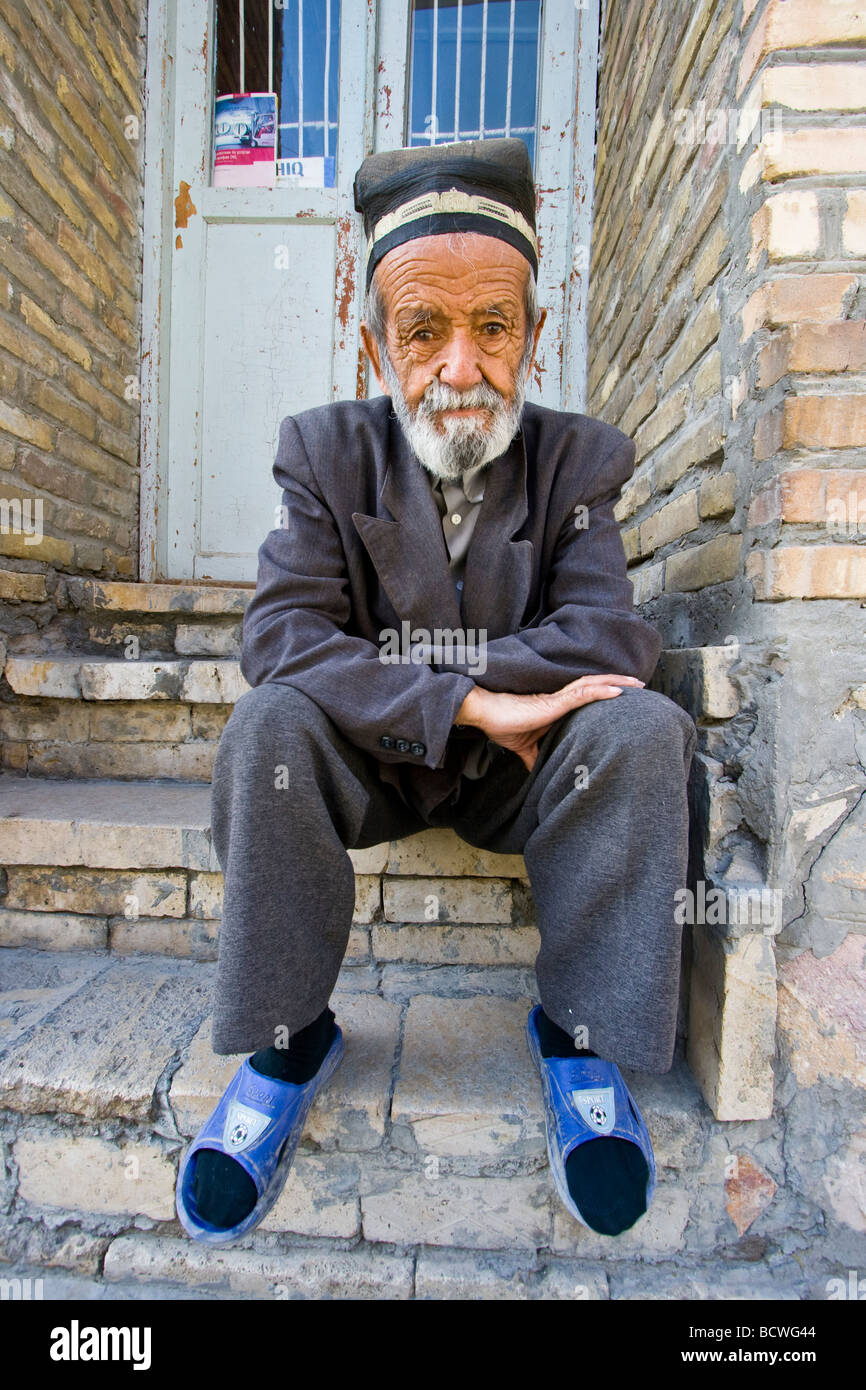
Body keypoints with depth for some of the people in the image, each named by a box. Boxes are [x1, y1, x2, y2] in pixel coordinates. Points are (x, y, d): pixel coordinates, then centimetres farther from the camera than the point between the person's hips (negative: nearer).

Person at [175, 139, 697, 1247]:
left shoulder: (580, 458, -2)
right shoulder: (326, 451, -3)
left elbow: (609, 637, -16)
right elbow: (281, 635, -17)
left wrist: (396, 661, -18)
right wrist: (465, 699, -27)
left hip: (526, 770, 1)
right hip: (369, 765, 0)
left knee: (641, 728, -27)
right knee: (272, 720, -29)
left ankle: (578, 1031, -9)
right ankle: (287, 1036, -11)